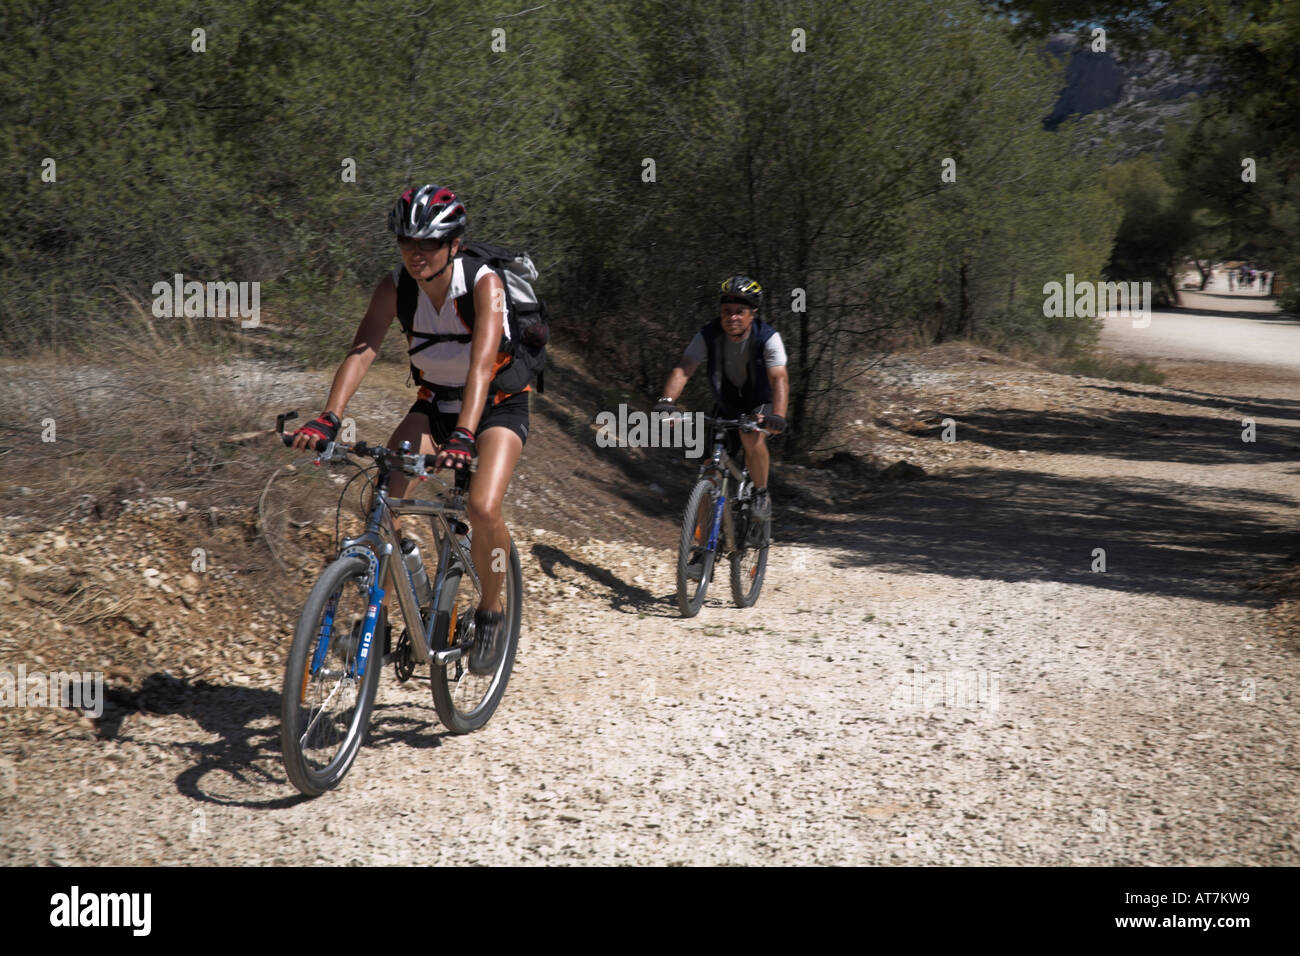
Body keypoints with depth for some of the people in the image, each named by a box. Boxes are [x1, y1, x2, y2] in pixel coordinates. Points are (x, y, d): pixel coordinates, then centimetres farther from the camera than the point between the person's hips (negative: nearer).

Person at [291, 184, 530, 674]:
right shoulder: (395, 287, -15)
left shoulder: (483, 284, -26)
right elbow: (362, 352, -25)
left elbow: (482, 363, -39)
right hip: (434, 401, 4)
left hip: (498, 405, -4)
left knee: (483, 509, -27)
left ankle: (491, 611, -1)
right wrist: (328, 418, -42)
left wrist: (464, 435, -54)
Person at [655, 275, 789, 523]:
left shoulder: (768, 338, -25)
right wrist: (666, 401, -49)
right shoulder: (708, 336, -19)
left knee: (752, 437, -33)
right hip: (725, 405, 3)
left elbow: (779, 379, -36)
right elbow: (683, 369, -30)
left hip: (760, 404, -3)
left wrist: (778, 416, -54)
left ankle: (761, 493, -11)